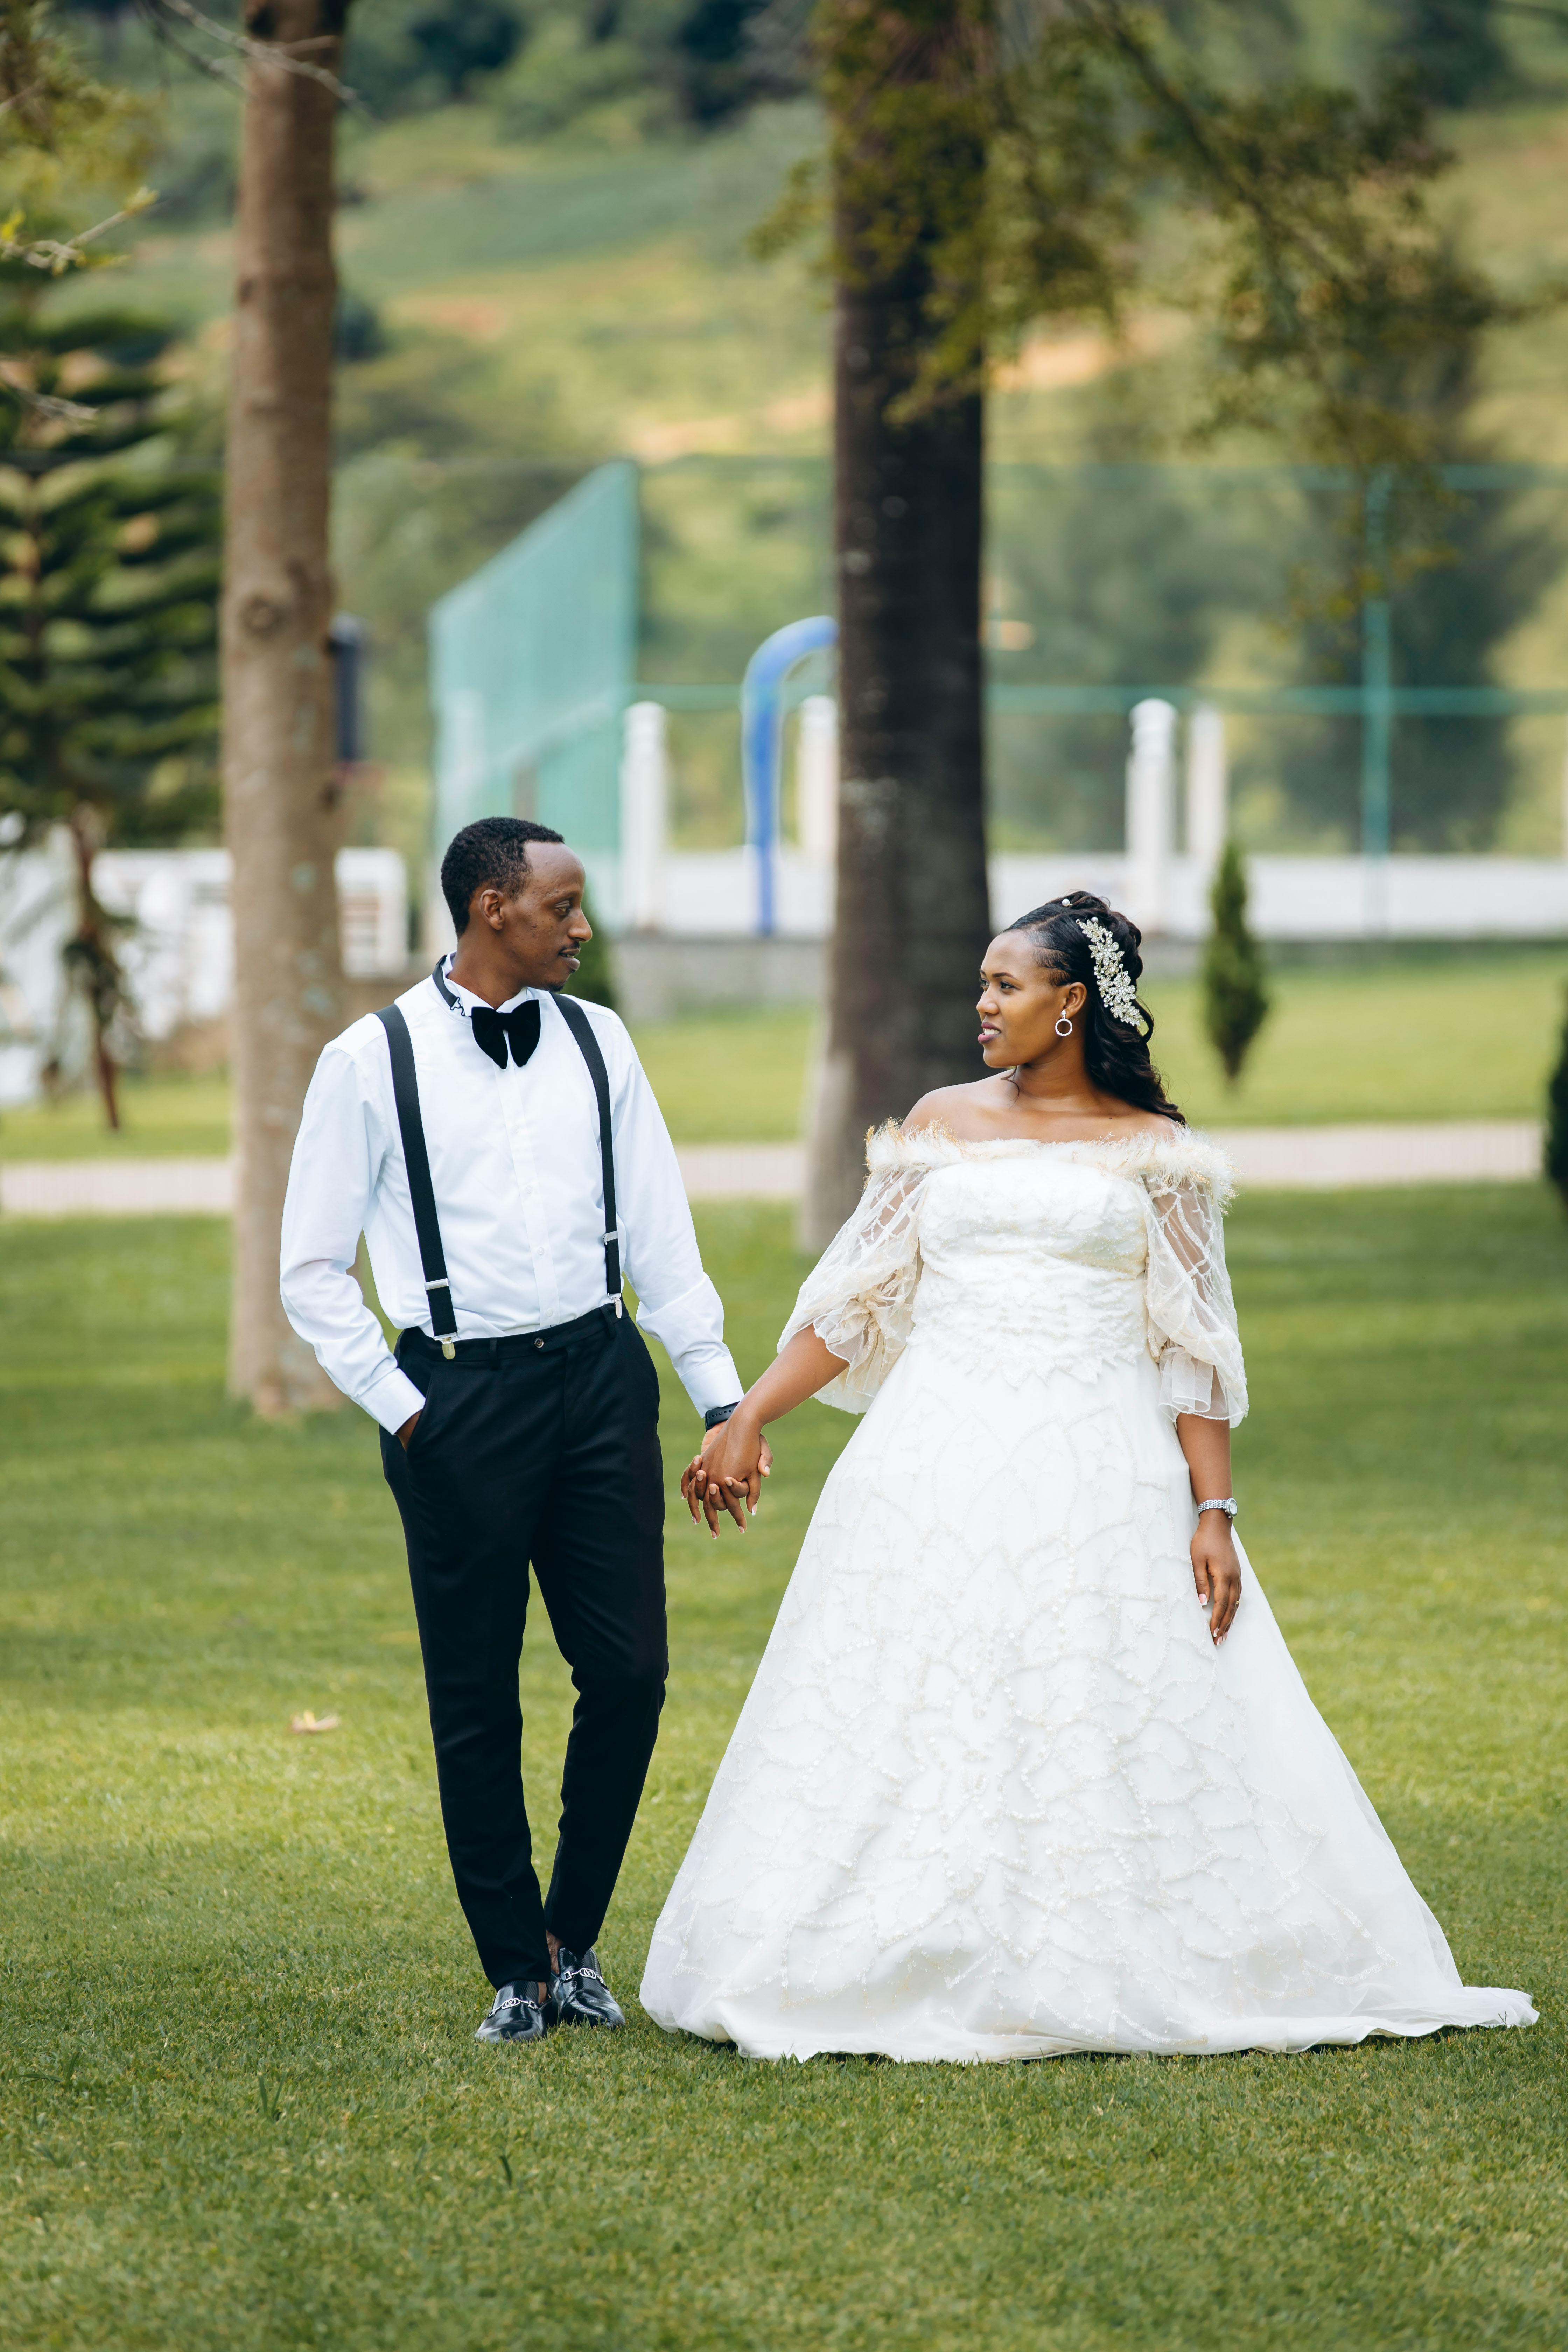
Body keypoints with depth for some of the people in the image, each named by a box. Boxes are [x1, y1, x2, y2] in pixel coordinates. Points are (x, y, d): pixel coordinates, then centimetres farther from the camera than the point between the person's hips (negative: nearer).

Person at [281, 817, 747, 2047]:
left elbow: (662, 1234, 12)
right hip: (464, 1396, -3)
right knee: (477, 1702, 2)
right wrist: (397, 1404, -4)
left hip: (601, 1377, 3)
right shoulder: (373, 1062, -3)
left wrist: (723, 1395, 7)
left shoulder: (597, 1042, 8)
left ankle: (576, 1944, 18)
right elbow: (313, 1270, 2)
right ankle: (516, 1970, 16)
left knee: (630, 1673, -1)